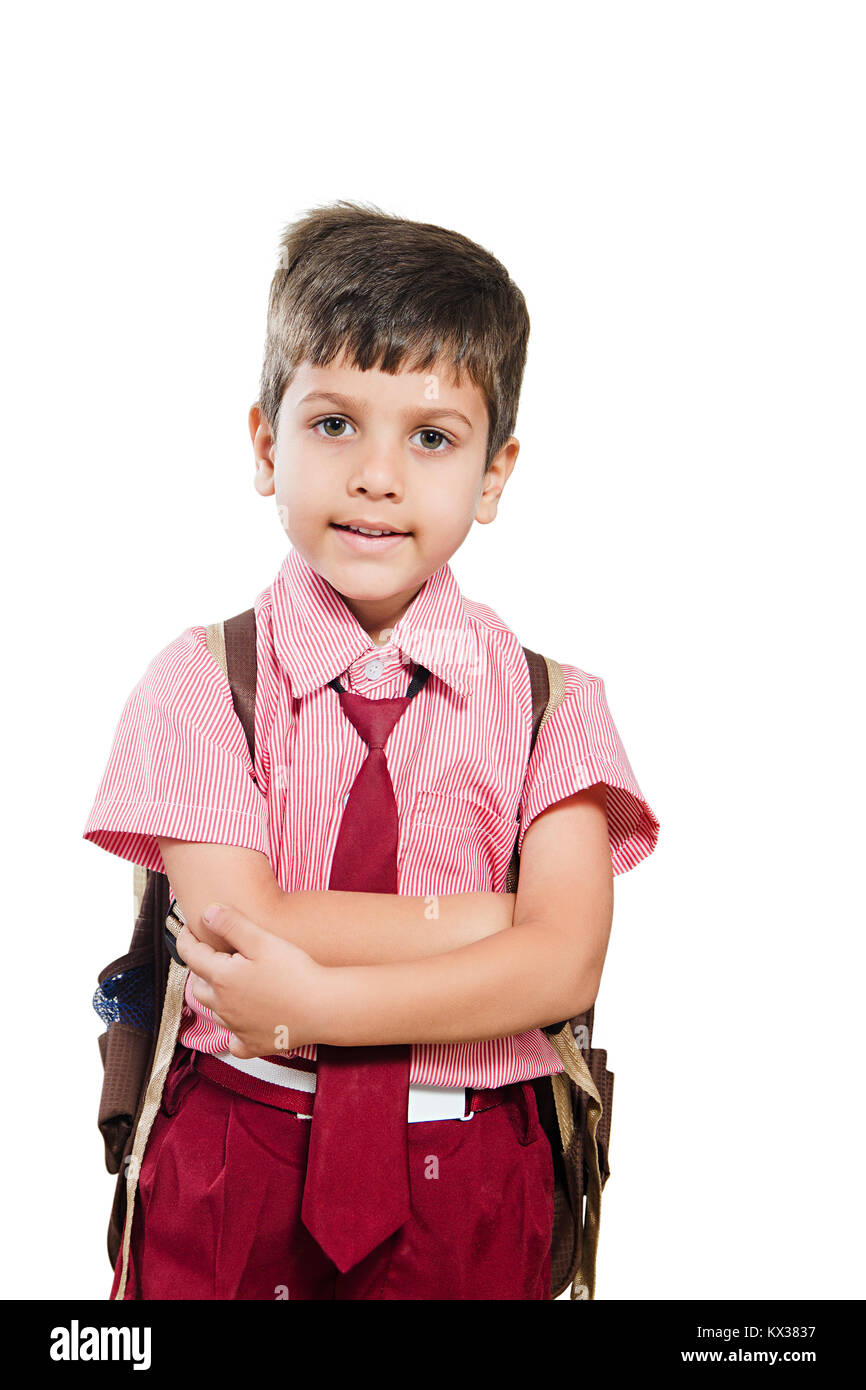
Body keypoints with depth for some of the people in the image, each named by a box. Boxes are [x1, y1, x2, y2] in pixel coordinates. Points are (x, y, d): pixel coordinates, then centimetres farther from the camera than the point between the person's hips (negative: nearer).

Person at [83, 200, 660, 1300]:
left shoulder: (550, 698, -4)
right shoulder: (201, 681, -6)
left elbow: (565, 963, -14)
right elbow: (235, 922, -16)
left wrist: (316, 1005, -21)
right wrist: (493, 918, -15)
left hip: (468, 1189, 1)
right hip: (236, 1173, 0)